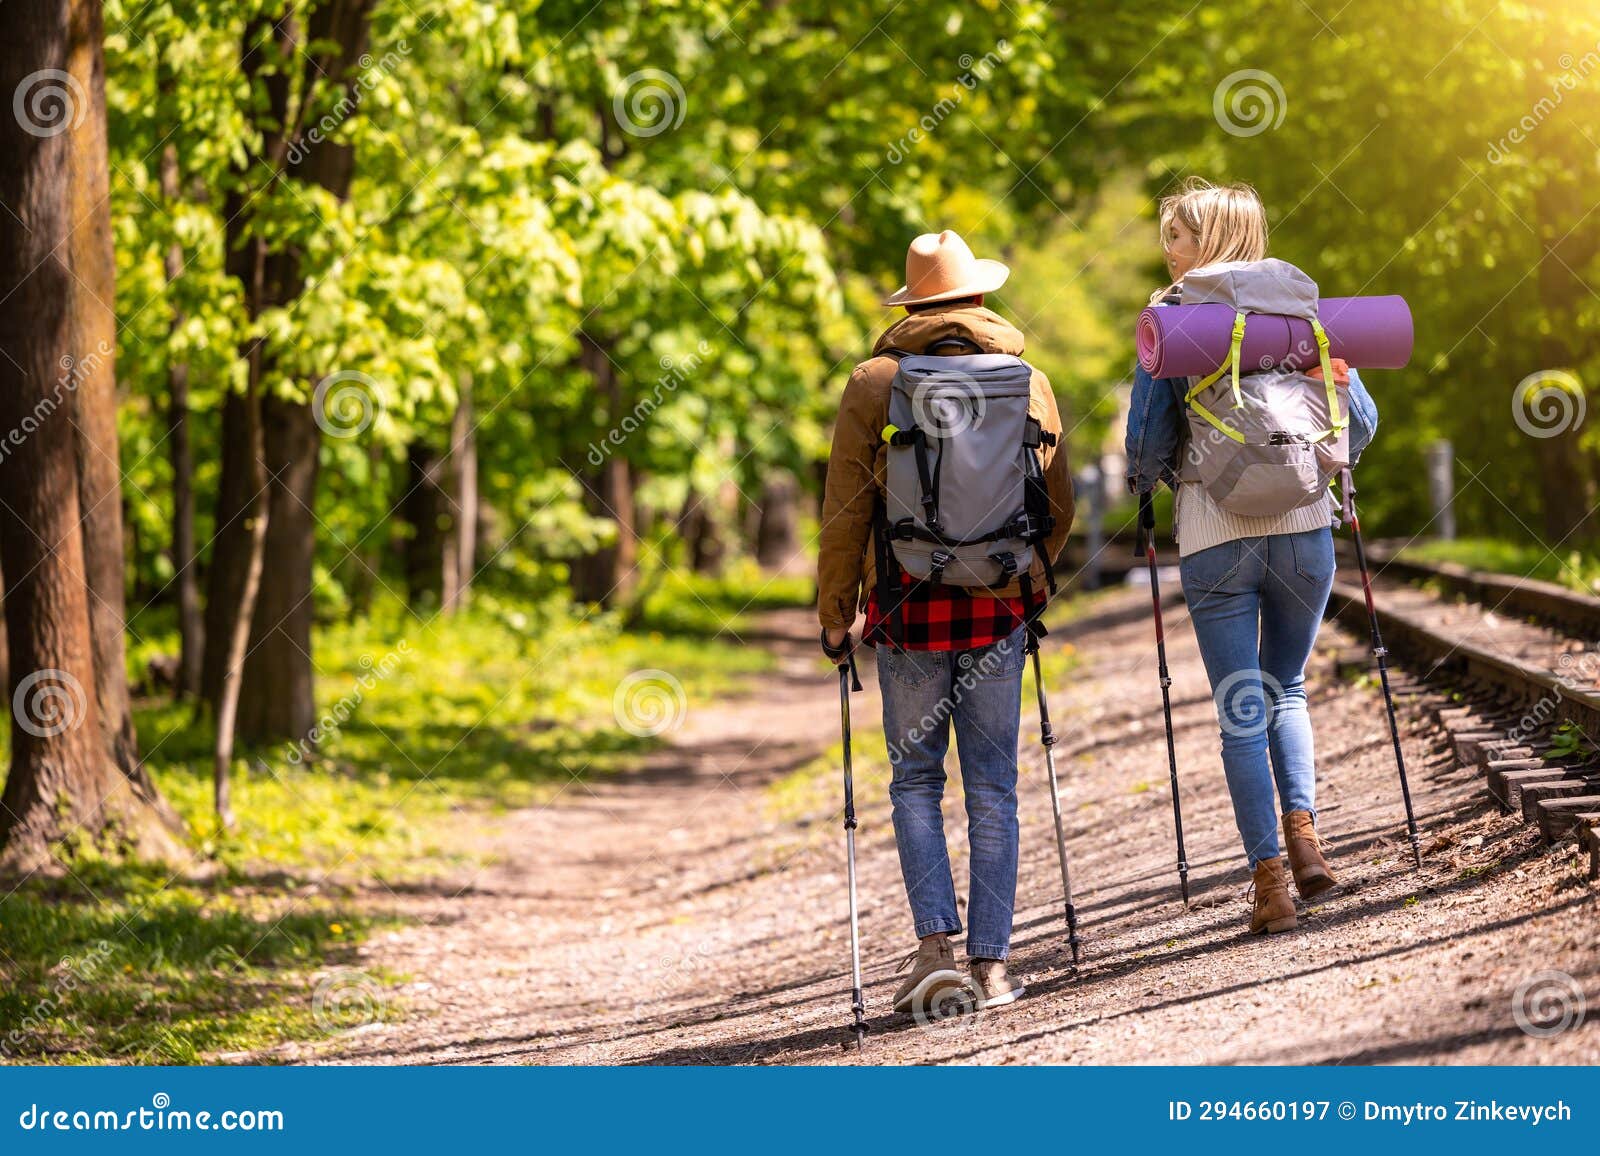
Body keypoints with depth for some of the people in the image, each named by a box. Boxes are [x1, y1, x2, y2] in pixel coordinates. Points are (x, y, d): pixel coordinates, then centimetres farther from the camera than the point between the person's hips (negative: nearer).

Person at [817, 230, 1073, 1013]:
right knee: (992, 789, 6)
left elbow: (846, 512, -4)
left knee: (915, 782, 8)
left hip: (908, 606, -1)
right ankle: (991, 964, 4)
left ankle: (935, 946, -6)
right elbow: (1058, 509, 8)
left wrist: (833, 614, 4)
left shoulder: (874, 383, -2)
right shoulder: (1029, 383, 4)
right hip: (997, 610, 1)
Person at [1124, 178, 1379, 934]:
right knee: (1286, 686, 21)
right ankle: (1302, 829, 0)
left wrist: (1142, 484, 16)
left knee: (1240, 709, 3)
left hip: (1214, 533, -3)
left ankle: (1269, 880, -3)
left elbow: (1147, 436, -4)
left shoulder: (1170, 319, -1)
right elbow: (1359, 425, 6)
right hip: (1303, 524, 3)